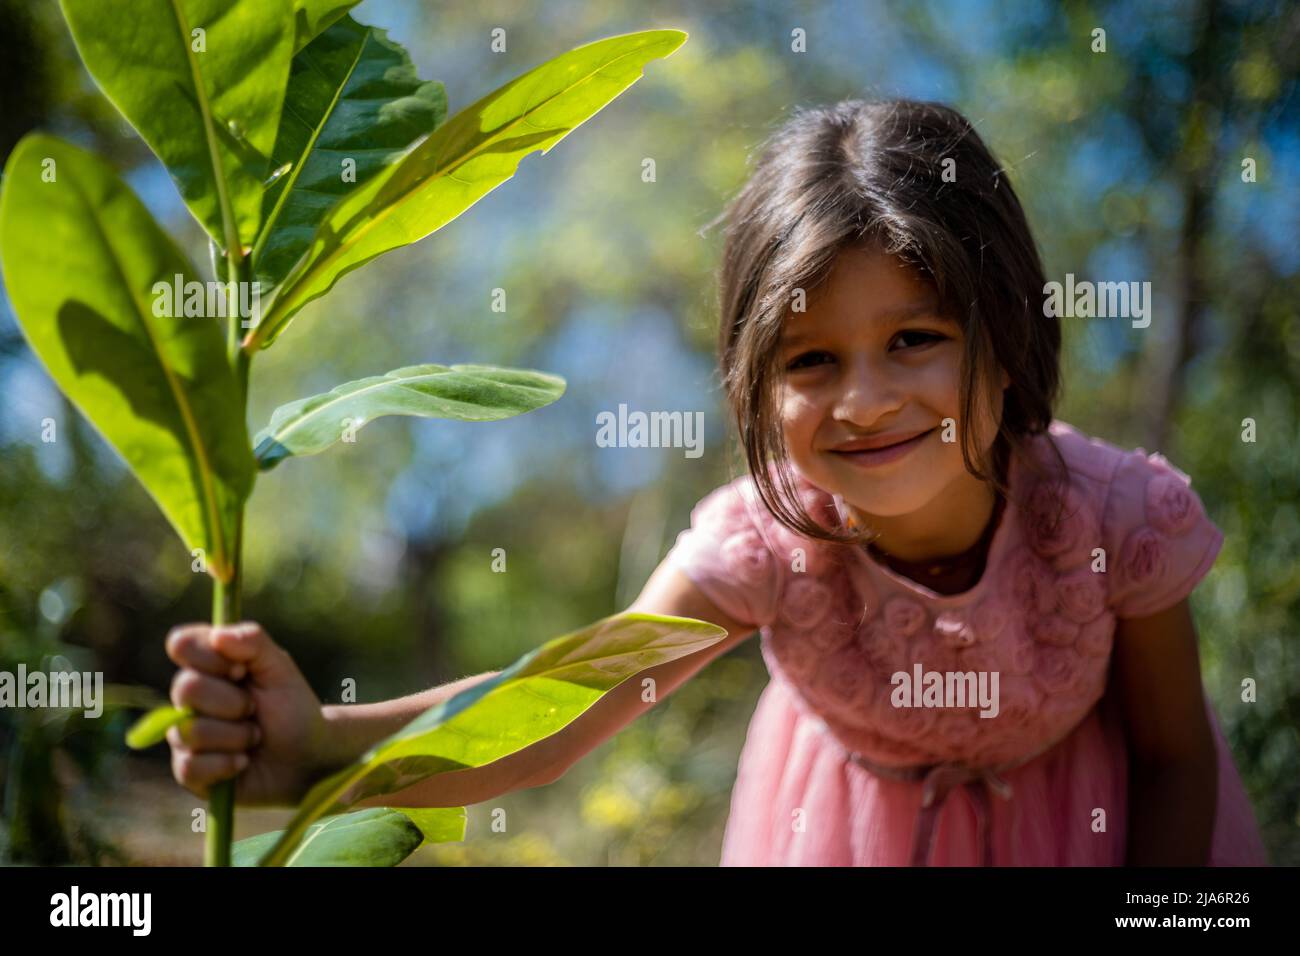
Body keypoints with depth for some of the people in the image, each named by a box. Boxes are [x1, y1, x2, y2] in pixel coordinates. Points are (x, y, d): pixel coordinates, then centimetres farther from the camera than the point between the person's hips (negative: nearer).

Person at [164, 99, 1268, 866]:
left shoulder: (1113, 517, -33)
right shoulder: (762, 542, -33)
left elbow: (1173, 756, -15)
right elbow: (556, 714, -46)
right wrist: (323, 749, -62)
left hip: (1081, 806, 0)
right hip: (855, 810, 0)